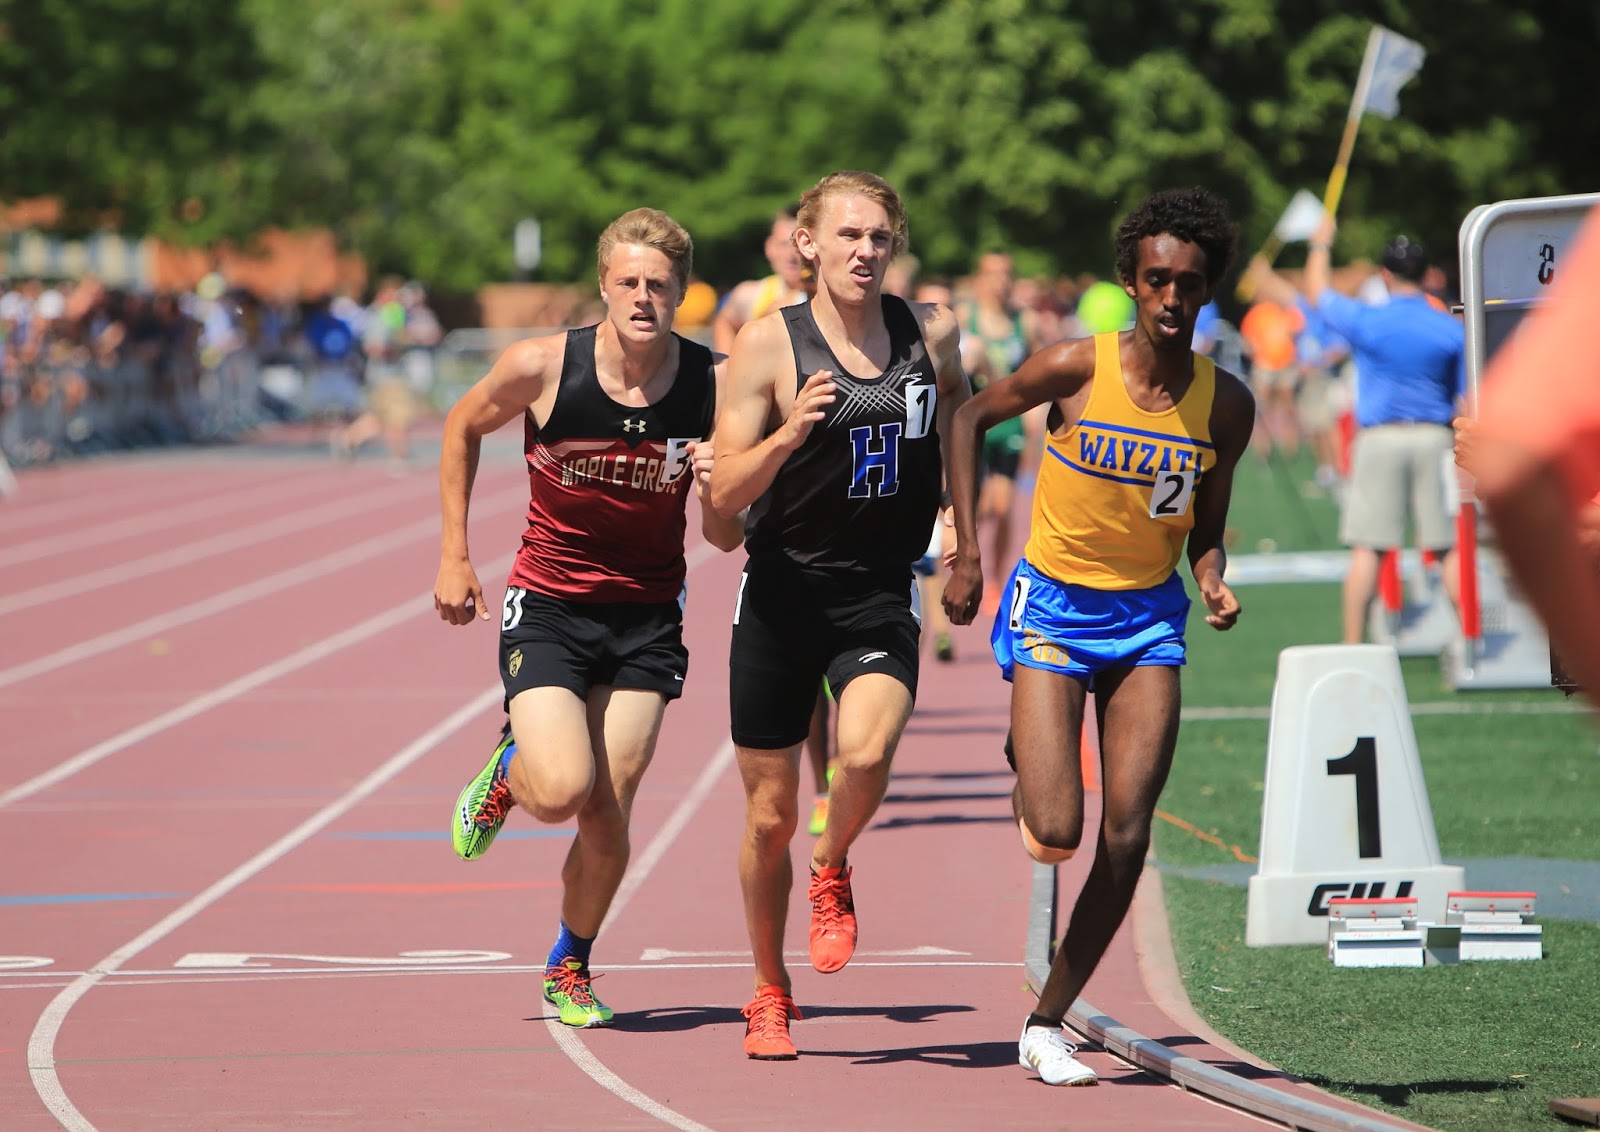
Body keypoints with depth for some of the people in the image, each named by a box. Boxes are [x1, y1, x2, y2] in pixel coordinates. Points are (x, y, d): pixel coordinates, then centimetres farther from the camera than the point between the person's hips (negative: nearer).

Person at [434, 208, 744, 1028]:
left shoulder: (711, 386, -11)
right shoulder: (542, 367, -14)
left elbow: (724, 541, -2)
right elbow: (463, 428, 7)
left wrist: (716, 489, -25)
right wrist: (453, 556, 5)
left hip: (647, 616, 2)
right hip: (547, 606, -1)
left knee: (607, 817, 0)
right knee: (562, 792, -20)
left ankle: (569, 967, 27)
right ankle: (508, 770, 18)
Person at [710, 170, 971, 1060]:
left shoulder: (934, 333, 0)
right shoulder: (769, 344, -8)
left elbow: (958, 408, 23)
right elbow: (726, 495, -11)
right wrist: (791, 431, -28)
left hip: (881, 595, 1)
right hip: (784, 592, -1)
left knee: (867, 753, -28)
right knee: (772, 811, 6)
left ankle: (833, 873, 6)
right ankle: (771, 995, 28)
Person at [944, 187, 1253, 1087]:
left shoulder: (1226, 404, -5)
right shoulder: (1076, 369, -14)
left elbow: (1206, 529, 7)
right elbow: (970, 420, 0)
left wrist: (1215, 582, -15)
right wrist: (969, 552, -4)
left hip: (1148, 615, 3)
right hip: (1052, 606, -3)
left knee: (1128, 837, -7)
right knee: (1057, 834, -14)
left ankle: (1047, 1025, 5)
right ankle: (1027, 762, 25)